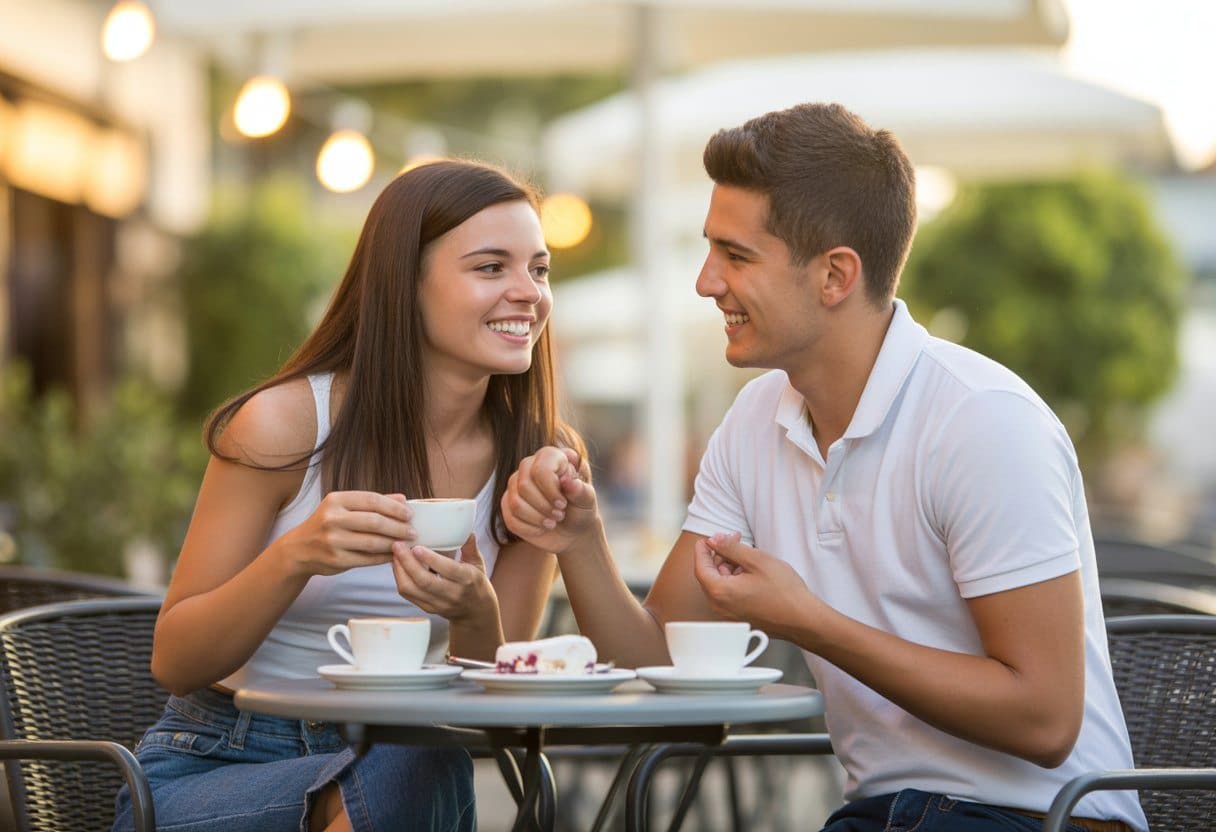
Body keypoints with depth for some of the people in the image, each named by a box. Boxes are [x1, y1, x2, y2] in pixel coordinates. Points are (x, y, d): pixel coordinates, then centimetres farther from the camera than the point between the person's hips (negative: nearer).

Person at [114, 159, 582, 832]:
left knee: (429, 774, -33)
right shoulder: (286, 423, -12)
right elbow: (174, 664, -7)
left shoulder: (540, 460, -2)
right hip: (212, 761, -3)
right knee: (401, 777, -35)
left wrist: (475, 618, -23)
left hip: (399, 762, 3)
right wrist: (295, 557, -26)